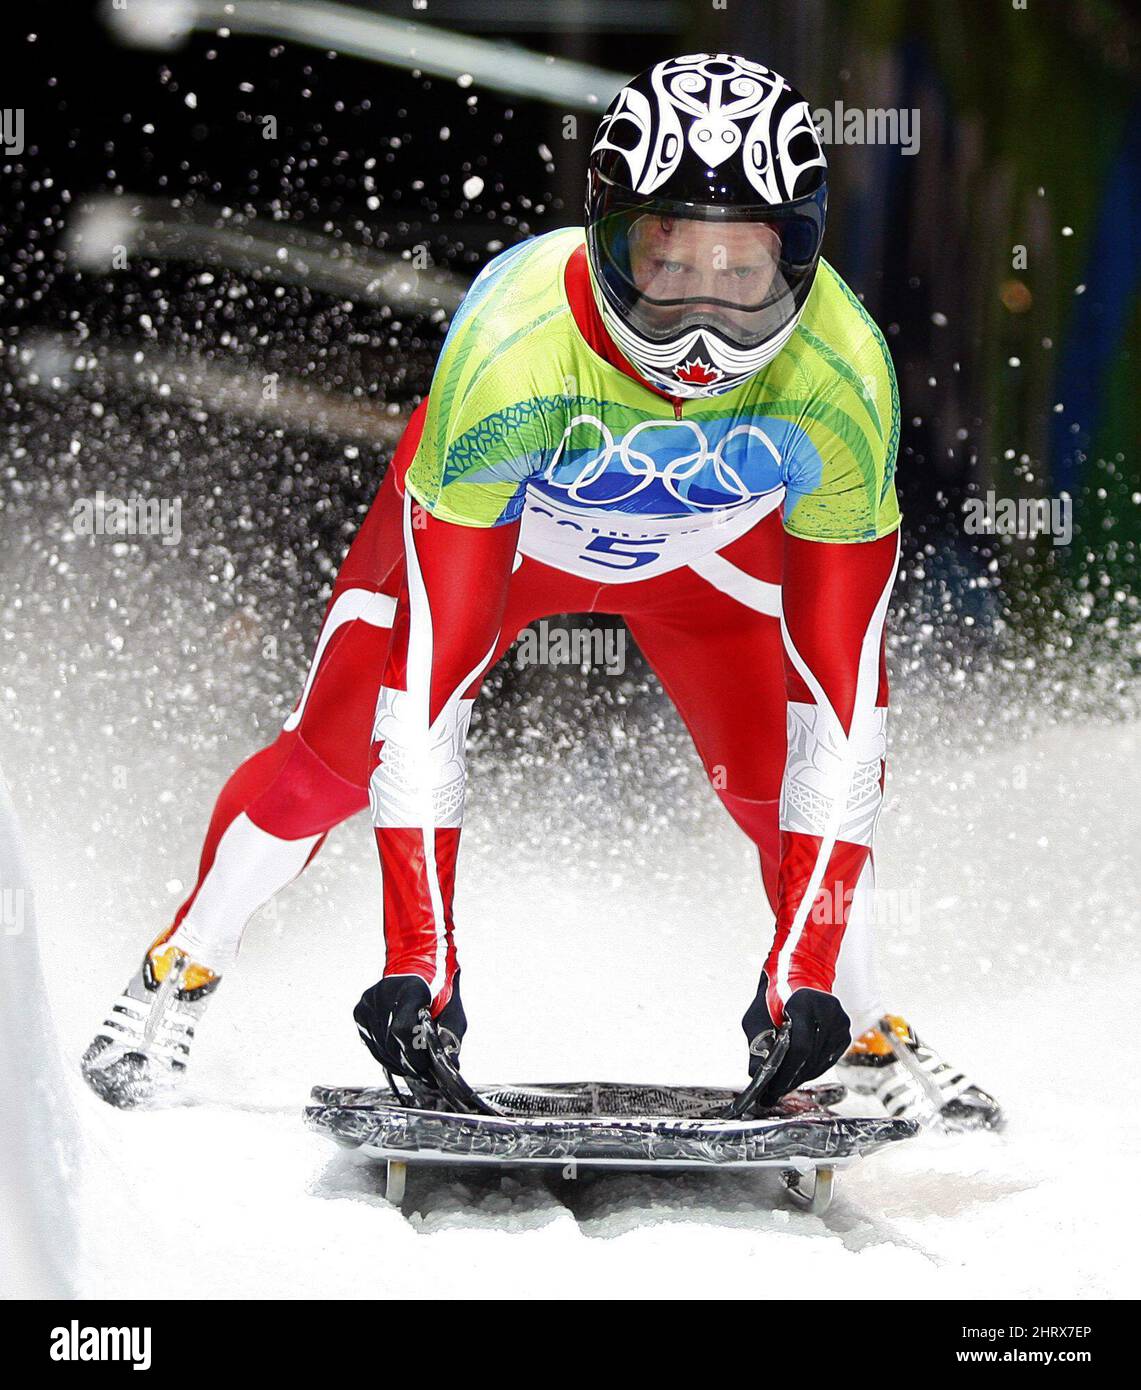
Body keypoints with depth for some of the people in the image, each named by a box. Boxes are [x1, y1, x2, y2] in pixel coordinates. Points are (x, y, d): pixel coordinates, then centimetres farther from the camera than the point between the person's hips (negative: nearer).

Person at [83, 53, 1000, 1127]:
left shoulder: (843, 376, -37)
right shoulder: (509, 352, -44)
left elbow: (843, 689, -30)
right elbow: (427, 684, -41)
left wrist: (807, 967, -34)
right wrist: (418, 953, -43)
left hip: (708, 545, 2)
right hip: (496, 513, -1)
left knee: (797, 771, -12)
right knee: (339, 747, -9)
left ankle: (864, 1031, 14)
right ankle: (181, 974, 17)